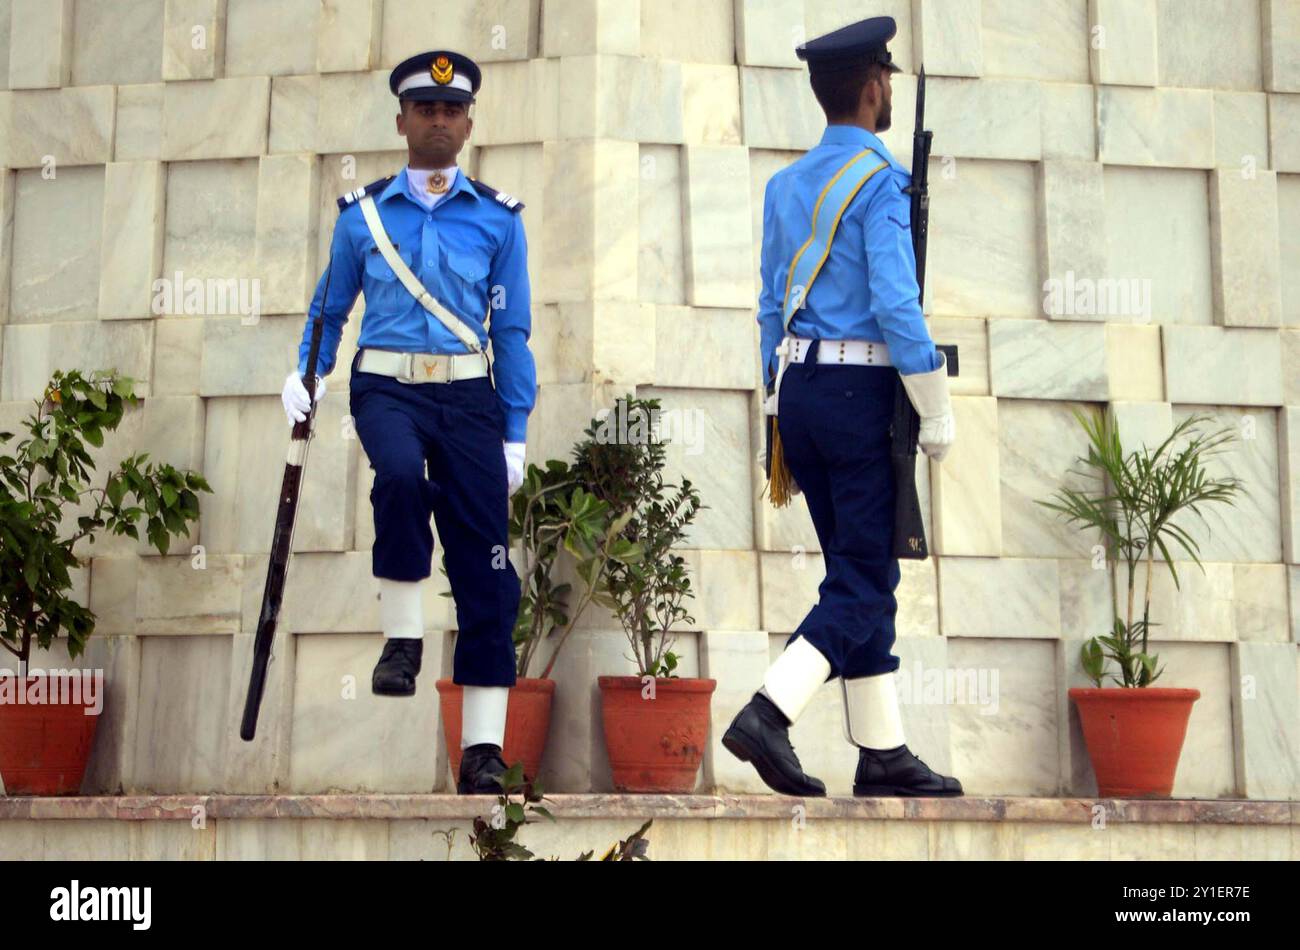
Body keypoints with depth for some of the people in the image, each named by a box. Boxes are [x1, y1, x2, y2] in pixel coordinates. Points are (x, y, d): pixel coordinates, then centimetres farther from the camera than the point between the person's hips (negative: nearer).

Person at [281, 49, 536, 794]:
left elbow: (511, 332, 8)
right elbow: (331, 309, 16)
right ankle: (402, 637, -15)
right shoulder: (363, 214, 8)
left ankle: (483, 748, 0)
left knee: (484, 567, -5)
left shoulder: (498, 219, 8)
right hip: (388, 388, -1)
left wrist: (515, 434, 4)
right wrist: (306, 377, -2)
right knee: (400, 473, -35)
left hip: (467, 396, 1)